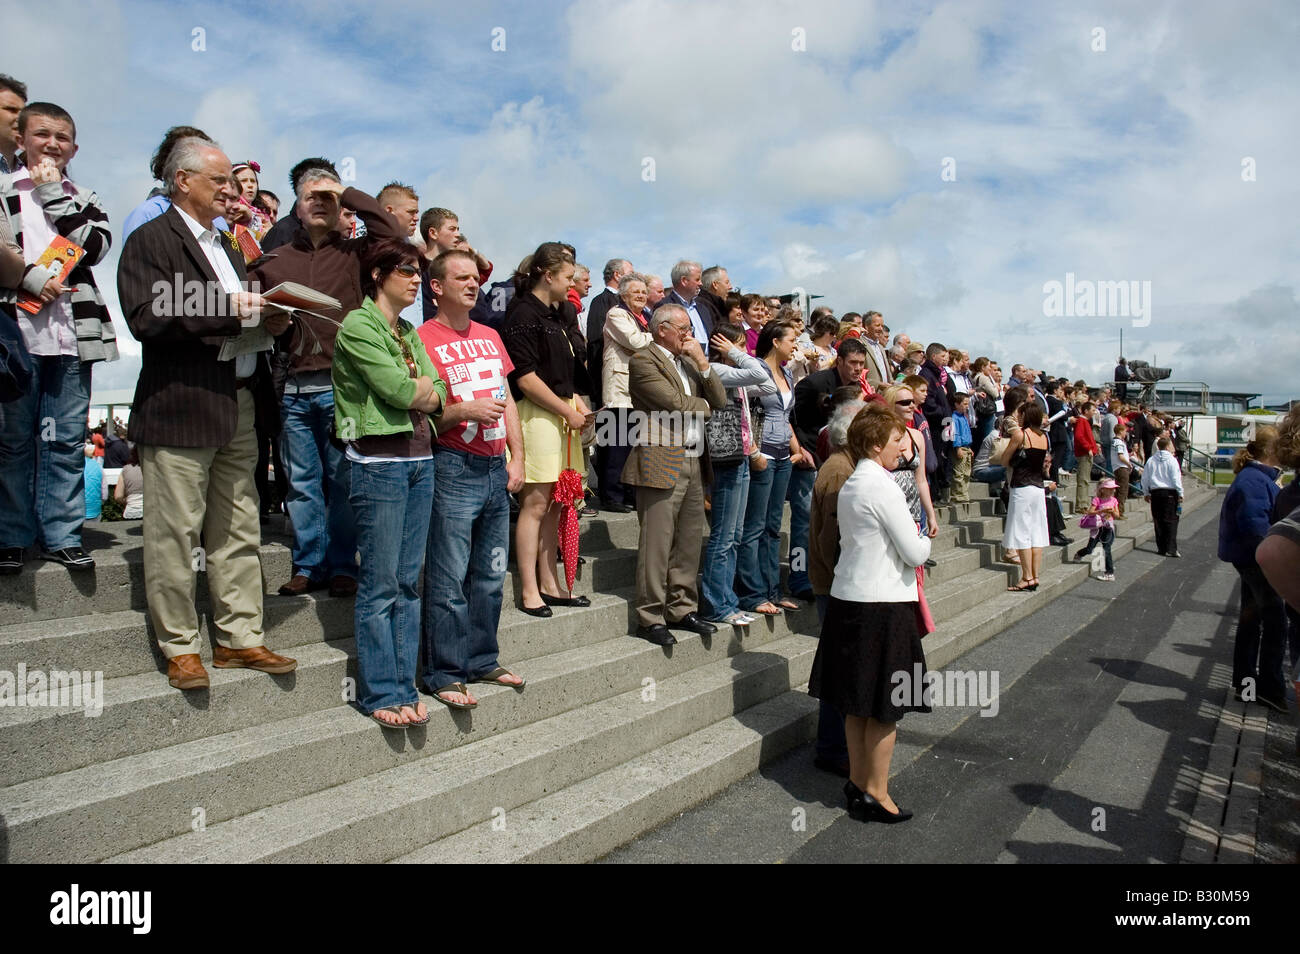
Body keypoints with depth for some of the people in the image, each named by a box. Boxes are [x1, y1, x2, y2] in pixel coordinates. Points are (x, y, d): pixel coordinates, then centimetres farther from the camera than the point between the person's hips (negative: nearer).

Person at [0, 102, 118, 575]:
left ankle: (62, 535, 10)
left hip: (73, 333, 2)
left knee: (67, 439, 3)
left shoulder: (82, 199, 18)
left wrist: (55, 194, 1)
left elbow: (93, 247, 0)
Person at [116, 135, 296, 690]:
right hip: (181, 409, -8)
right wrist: (228, 312, -19)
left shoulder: (225, 247, 23)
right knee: (174, 536, -1)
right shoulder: (150, 241, -2)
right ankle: (180, 649, 10)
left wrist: (268, 321, 4)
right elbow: (147, 319, -16)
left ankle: (240, 639, 18)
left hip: (239, 407, 8)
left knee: (238, 534, 10)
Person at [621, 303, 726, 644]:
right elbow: (676, 404, -15)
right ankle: (650, 619, 4)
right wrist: (704, 406, 4)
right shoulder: (643, 361, -6)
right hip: (662, 465, -8)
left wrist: (702, 363, 2)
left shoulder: (690, 361, 20)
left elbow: (720, 401, 12)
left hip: (694, 463, 8)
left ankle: (682, 610, 23)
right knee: (657, 545, -5)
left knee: (689, 543, 12)